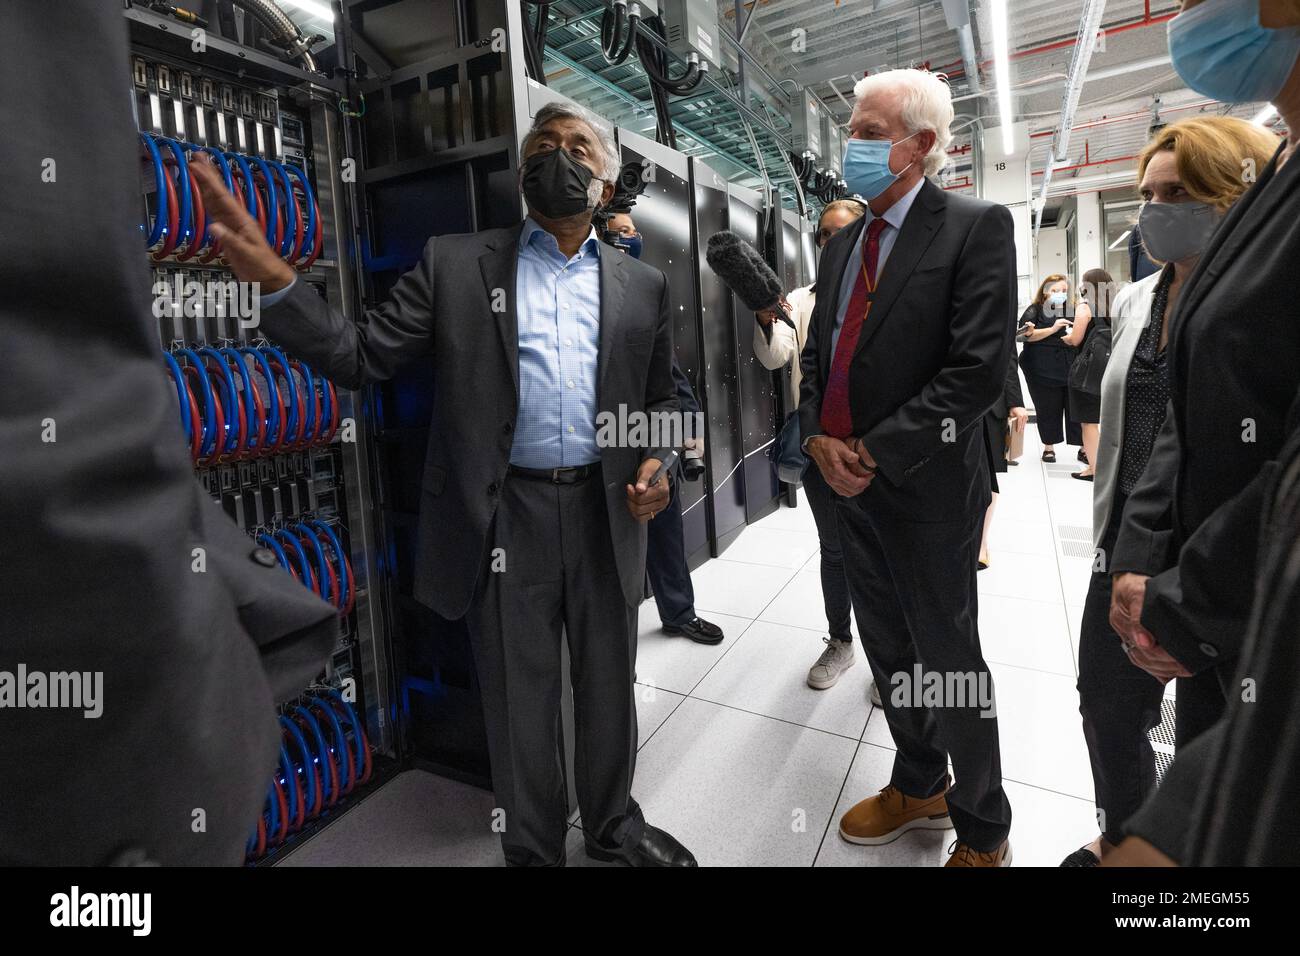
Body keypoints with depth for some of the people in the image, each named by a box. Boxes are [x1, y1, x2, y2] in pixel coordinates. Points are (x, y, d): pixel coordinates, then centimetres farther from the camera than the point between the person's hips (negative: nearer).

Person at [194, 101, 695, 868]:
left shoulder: (643, 286, 8)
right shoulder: (456, 264, 2)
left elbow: (662, 399, 13)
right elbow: (363, 357, -3)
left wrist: (657, 463, -6)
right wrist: (275, 279, -17)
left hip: (608, 512, 2)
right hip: (507, 516, -2)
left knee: (609, 684, 18)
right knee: (520, 699, 12)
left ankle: (614, 824, 44)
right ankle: (533, 849, 38)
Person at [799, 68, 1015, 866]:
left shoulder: (977, 226, -8)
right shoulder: (842, 243, 13)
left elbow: (981, 369, -18)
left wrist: (878, 451, -17)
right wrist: (820, 439, -4)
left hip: (927, 486, -6)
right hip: (849, 479, 7)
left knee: (949, 658, 7)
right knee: (889, 649, 18)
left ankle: (984, 831, 30)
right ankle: (918, 787, 40)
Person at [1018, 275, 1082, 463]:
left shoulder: (1072, 310, 12)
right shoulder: (1035, 311, 2)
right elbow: (1027, 335, -11)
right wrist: (1053, 329, -19)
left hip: (1071, 368, 3)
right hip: (1043, 371, -3)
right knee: (1048, 410, 5)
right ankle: (1049, 447, 19)